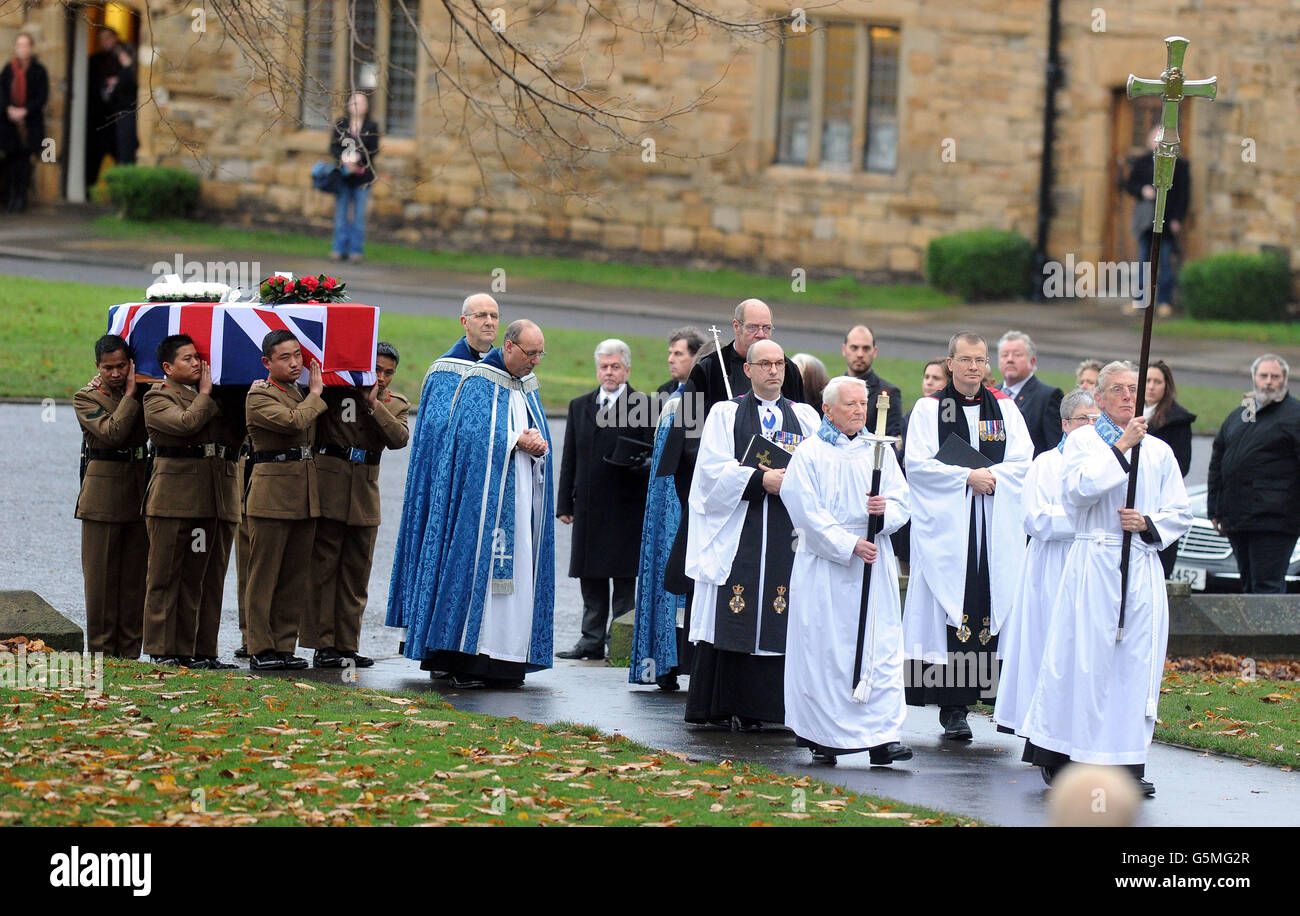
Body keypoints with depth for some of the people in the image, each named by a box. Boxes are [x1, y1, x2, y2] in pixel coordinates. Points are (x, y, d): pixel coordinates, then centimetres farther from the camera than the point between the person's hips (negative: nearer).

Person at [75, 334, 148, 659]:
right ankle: (101, 651, 5)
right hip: (102, 494, -4)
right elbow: (112, 432, -18)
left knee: (135, 573, 5)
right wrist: (130, 394, -14)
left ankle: (130, 650, 10)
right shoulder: (86, 398, -3)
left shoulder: (141, 394, 11)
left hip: (138, 492, 4)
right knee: (101, 573, -1)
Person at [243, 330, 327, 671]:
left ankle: (284, 646, 14)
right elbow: (293, 422, -24)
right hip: (271, 497, -8)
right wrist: (315, 394, -10)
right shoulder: (259, 397, -9)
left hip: (304, 497, 8)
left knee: (296, 578, 9)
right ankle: (260, 650, 0)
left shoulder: (300, 394, 17)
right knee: (264, 575, -2)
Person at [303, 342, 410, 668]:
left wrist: (374, 404, -11)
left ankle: (347, 644, 13)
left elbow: (399, 438, -7)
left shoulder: (395, 404, 11)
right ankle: (322, 645, -1)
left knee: (356, 574, 7)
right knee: (322, 568, -3)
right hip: (328, 488, -4)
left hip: (365, 495, 4)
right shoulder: (337, 388, 2)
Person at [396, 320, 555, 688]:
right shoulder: (479, 384, -5)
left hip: (522, 498, 7)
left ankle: (506, 663, 4)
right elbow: (472, 435, -15)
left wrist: (539, 446, -7)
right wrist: (517, 442, -15)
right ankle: (465, 661, -10)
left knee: (518, 572, 2)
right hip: (485, 497, -7)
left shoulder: (529, 387, 17)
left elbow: (540, 436, 15)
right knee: (479, 566, -10)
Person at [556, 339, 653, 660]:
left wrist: (639, 466, -21)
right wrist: (565, 504, 10)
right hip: (588, 508, 5)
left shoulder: (643, 406, -1)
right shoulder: (579, 406, 15)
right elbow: (570, 459, 15)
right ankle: (592, 641, 14)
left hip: (626, 507, -5)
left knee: (624, 580, -2)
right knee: (591, 580, 8)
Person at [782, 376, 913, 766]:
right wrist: (849, 544, -14)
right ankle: (822, 735, 8)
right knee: (825, 649, -1)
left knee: (882, 649, -5)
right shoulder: (810, 455, -1)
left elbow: (902, 501, 8)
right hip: (825, 565, -3)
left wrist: (885, 510, -15)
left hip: (875, 564, 3)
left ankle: (883, 736, -9)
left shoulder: (879, 451, 12)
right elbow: (807, 512, -8)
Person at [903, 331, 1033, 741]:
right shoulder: (929, 409, 4)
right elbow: (917, 464, -5)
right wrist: (966, 477, -13)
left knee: (993, 609, -2)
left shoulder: (1005, 409, 11)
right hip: (946, 528, -2)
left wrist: (989, 476, -12)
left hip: (996, 531, 3)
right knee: (951, 610, -6)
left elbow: (1023, 462, 5)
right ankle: (953, 706, -7)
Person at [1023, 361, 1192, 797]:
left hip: (1142, 565, 4)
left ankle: (1129, 764, 4)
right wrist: (1121, 447, -14)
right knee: (1084, 658, -6)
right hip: (1093, 564, -4)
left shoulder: (1158, 451, 14)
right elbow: (1077, 489, -13)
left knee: (1137, 660, 1)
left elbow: (1180, 514, 14)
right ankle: (1059, 758, 3)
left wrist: (1149, 524, -5)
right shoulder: (1083, 440, 5)